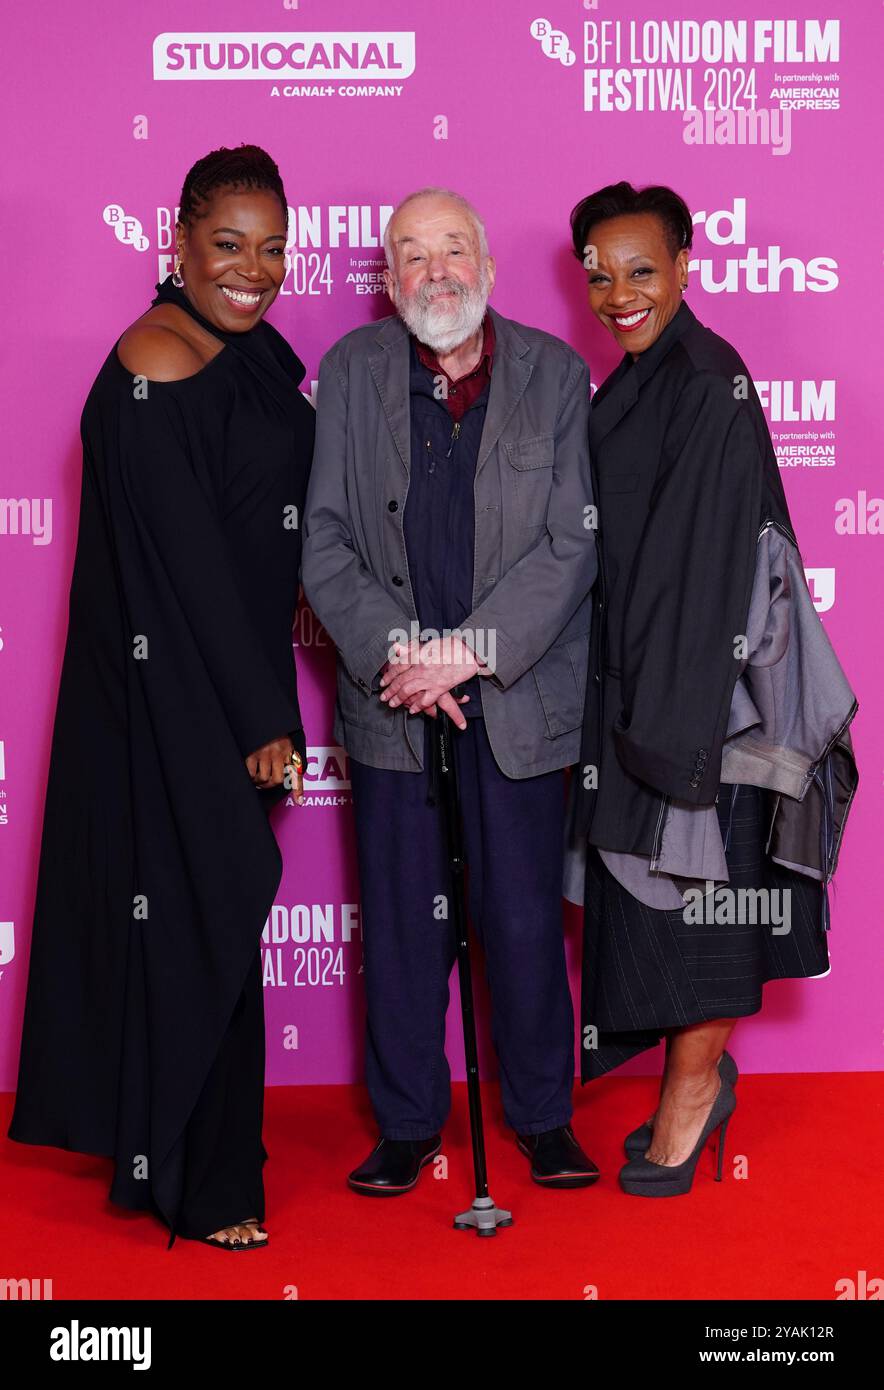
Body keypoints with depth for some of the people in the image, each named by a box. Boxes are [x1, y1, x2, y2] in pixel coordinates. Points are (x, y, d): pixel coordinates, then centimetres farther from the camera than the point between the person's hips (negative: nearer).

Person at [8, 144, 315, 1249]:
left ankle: (160, 1136, 33)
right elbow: (183, 556, -21)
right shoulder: (158, 366, -18)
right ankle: (199, 1184, 16)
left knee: (212, 902, 17)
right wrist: (261, 720, -18)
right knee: (198, 916, 1)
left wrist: (268, 702, 10)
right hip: (174, 692, -9)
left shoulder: (253, 349, 10)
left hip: (230, 679, 9)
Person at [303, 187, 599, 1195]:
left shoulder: (553, 373, 0)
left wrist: (469, 651, -15)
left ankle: (543, 1115, 25)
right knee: (401, 923, 8)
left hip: (519, 696, -1)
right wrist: (395, 651, -13)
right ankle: (407, 1123, 23)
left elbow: (570, 545, -6)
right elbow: (324, 540, 0)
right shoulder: (351, 371, 3)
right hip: (391, 699, 1)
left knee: (524, 918, 7)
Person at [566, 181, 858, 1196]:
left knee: (690, 870, 1)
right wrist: (620, 704, 13)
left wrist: (663, 722, -22)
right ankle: (697, 1075, 26)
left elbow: (705, 551, -20)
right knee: (642, 870, 13)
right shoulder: (632, 382, 12)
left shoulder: (707, 380, -15)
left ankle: (695, 1086, 16)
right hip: (632, 668, 9)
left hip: (697, 668, -9)